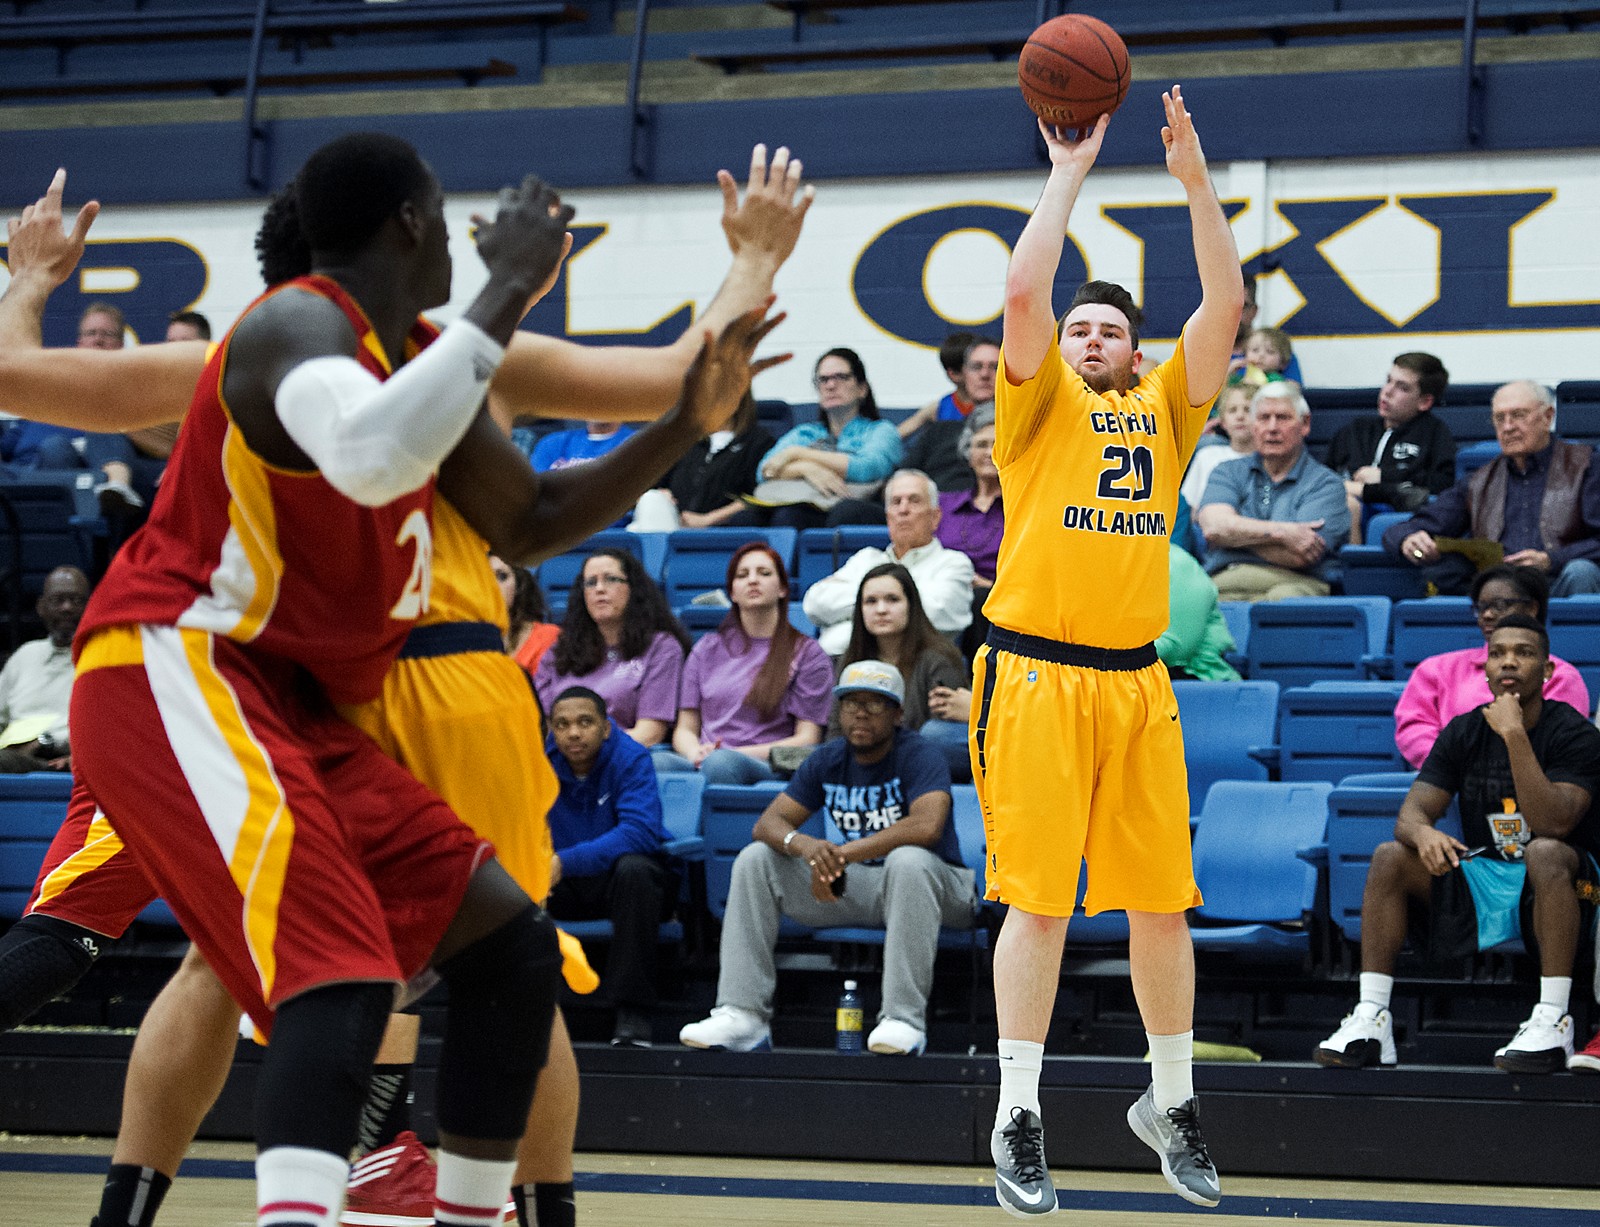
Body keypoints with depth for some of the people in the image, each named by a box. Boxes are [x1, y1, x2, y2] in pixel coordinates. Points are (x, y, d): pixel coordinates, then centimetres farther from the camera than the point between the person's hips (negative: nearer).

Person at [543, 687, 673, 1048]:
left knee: (633, 868, -38)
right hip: (565, 889, 3)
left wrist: (566, 862, -42)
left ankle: (633, 1014, -34)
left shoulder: (630, 758, -16)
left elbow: (641, 832, -32)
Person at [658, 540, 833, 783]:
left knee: (721, 763, -41)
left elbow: (807, 740, 5)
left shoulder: (807, 653, 13)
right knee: (656, 763, -35)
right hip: (702, 764, 3)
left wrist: (736, 753, -8)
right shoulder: (708, 649, 24)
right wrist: (695, 753, -6)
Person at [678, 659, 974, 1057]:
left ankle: (904, 1019, -40)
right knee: (755, 859, -7)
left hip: (932, 888, -6)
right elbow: (767, 824, -3)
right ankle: (743, 1014, -14)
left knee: (908, 860, -40)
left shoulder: (918, 756, -14)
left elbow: (928, 826, -34)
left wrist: (842, 854, -34)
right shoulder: (828, 760, 4)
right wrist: (804, 845, -29)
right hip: (852, 887, 6)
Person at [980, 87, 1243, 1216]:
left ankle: (1172, 1101, 21)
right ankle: (1019, 1119, -3)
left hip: (1138, 680, 4)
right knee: (1039, 896, -6)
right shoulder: (1041, 405, 6)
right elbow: (1023, 292, -9)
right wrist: (1068, 176, -4)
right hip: (1038, 675, -4)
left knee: (1162, 898, 7)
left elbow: (1224, 305, 6)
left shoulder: (1166, 410, 15)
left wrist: (1196, 179, 1)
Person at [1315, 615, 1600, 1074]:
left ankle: (1551, 1022, -40)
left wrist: (1514, 735, -30)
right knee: (1389, 857, -15)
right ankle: (1371, 1019, -20)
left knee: (1545, 853, -37)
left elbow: (1552, 825, -26)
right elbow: (1410, 814, -4)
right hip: (1481, 879, 5)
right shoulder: (1464, 734, 3)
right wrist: (1423, 833, -30)